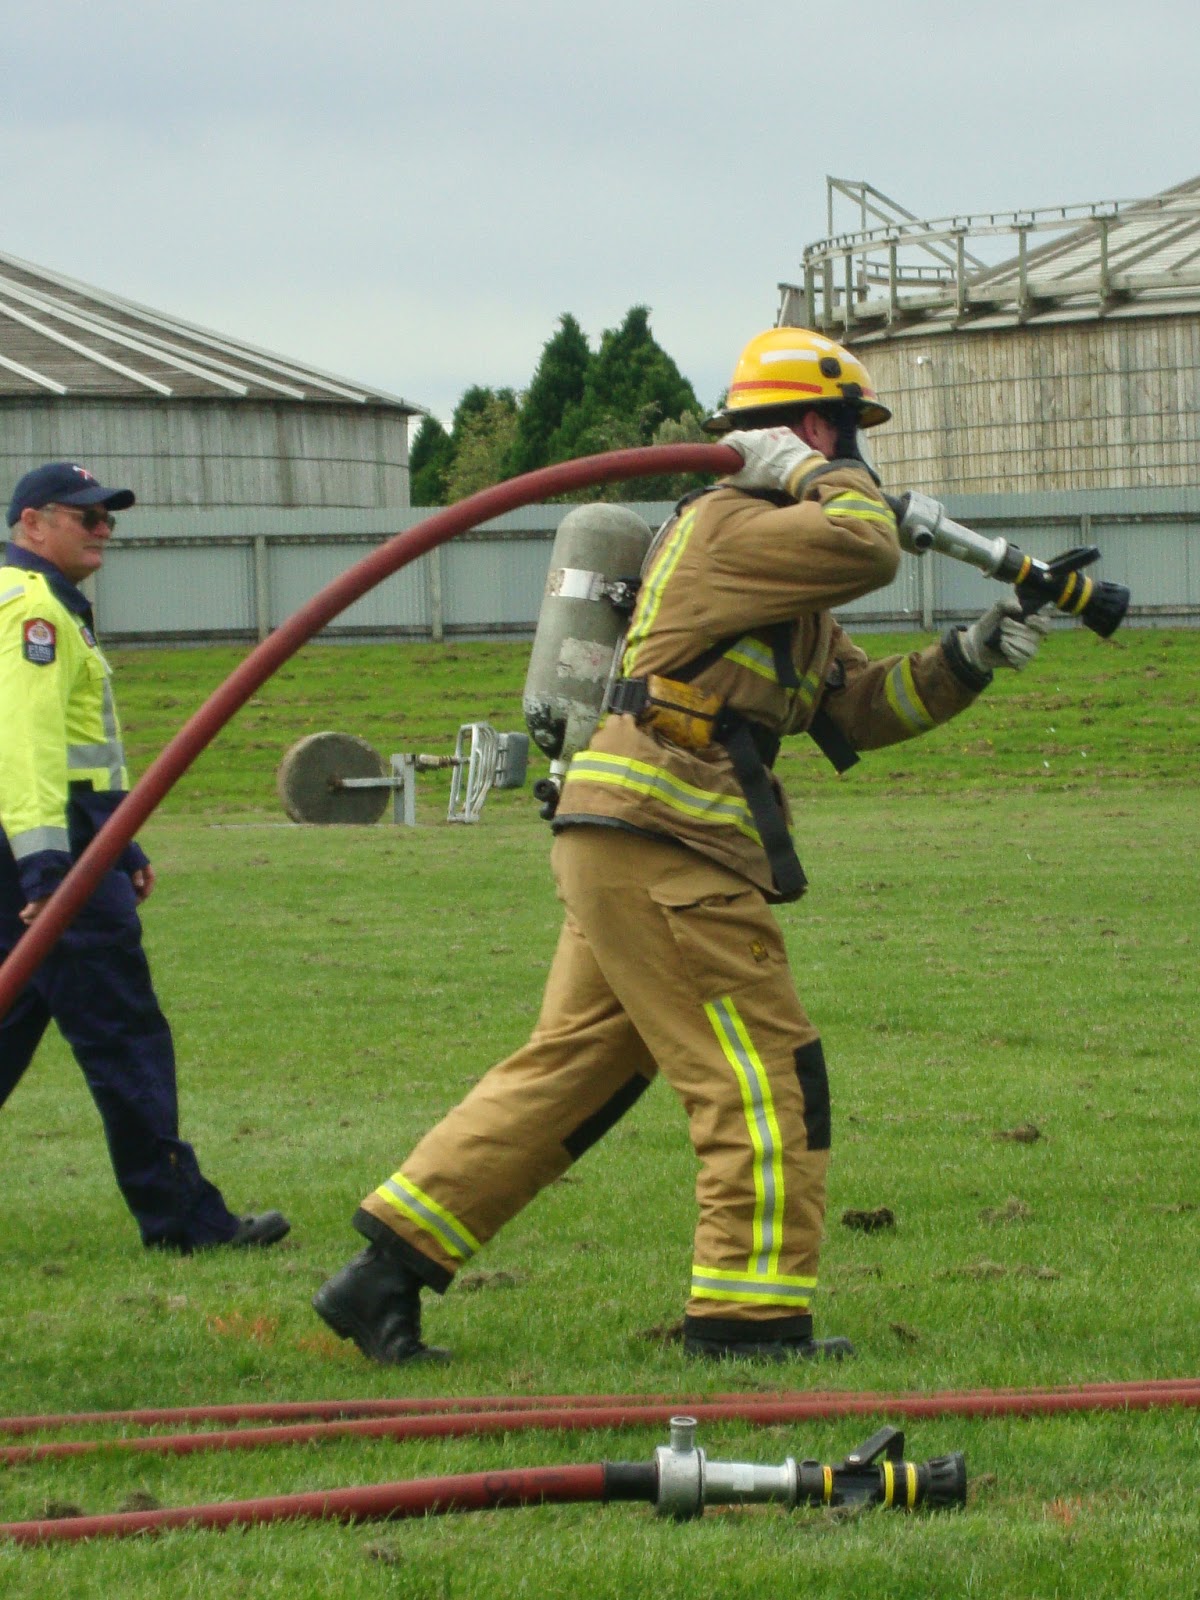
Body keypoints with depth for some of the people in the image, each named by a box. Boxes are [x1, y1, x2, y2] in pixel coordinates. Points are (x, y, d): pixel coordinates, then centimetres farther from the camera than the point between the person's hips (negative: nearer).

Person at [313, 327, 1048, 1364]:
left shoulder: (786, 580, 24)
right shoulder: (726, 529, -9)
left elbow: (860, 705, 21)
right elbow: (868, 547, -23)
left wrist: (966, 663, 10)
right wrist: (814, 474, -6)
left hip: (622, 851, 10)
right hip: (662, 853, -10)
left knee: (566, 1072, 11)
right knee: (768, 1073, -5)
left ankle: (387, 1272, 10)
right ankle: (751, 1316, -1)